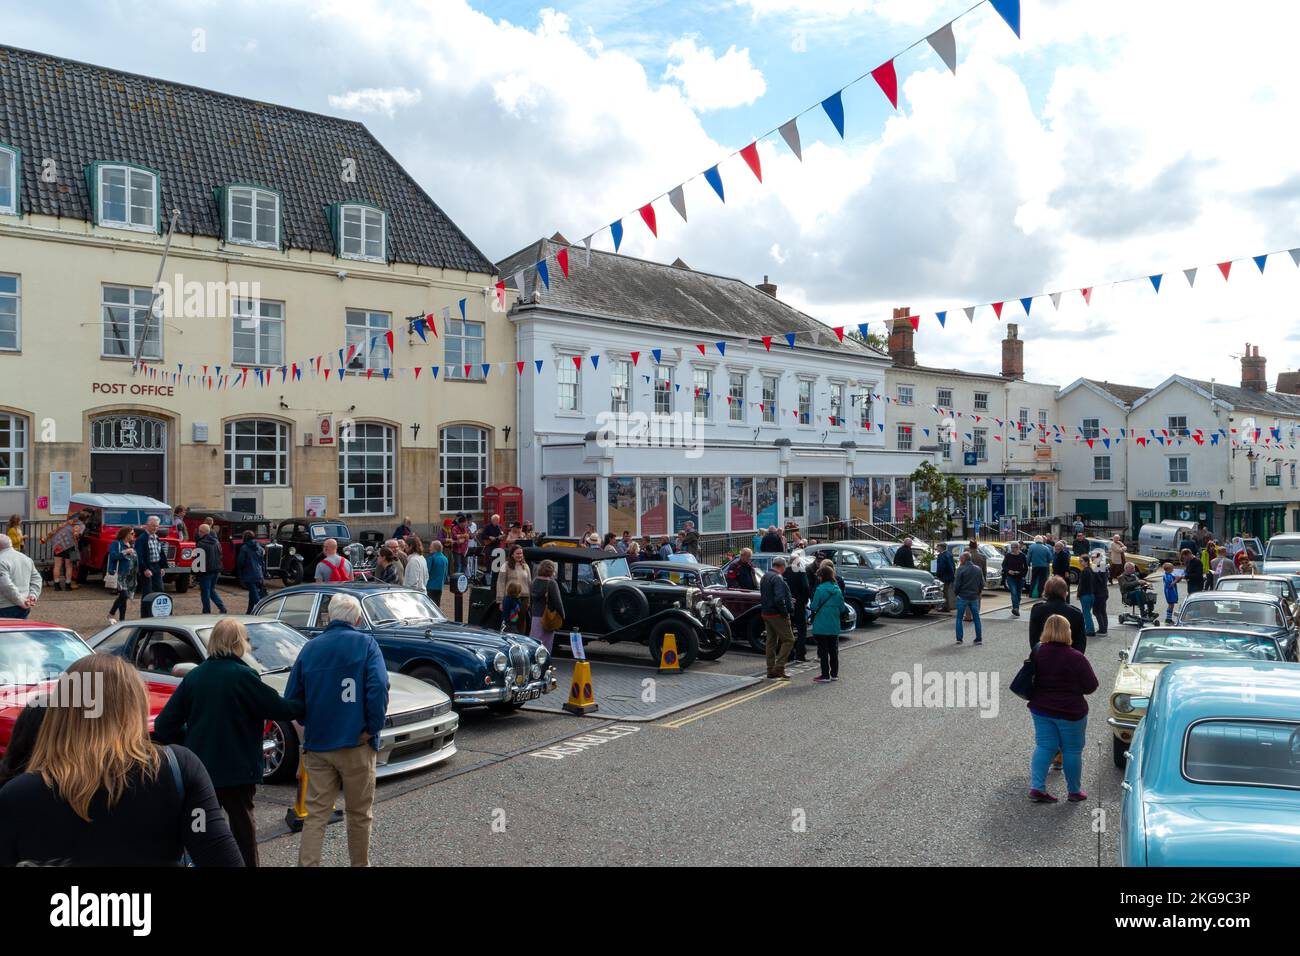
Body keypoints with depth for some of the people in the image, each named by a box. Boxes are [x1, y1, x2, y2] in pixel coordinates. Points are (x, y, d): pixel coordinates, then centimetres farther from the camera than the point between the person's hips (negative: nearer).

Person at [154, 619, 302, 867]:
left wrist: (191, 742, 12)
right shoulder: (243, 676, -14)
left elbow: (164, 726, 0)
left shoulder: (193, 676, 1)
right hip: (237, 769, -4)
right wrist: (305, 707, 7)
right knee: (242, 824, 9)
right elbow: (279, 708, -10)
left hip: (200, 768, 4)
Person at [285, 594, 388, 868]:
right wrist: (373, 727, -9)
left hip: (317, 744, 3)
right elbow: (378, 688, -17)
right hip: (356, 743, -3)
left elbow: (292, 698, 7)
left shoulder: (310, 647, 8)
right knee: (359, 814, 10)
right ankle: (360, 863, 19)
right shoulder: (365, 644, -4)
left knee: (315, 814, 7)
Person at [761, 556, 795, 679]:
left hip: (766, 613, 10)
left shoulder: (765, 577, 14)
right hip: (777, 614, -10)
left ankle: (771, 670, 17)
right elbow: (779, 598, -28)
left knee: (771, 641, 14)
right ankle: (778, 668, -9)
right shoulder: (778, 578, -17)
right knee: (788, 640, -3)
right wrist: (785, 612, -16)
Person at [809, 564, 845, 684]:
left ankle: (825, 675, 3)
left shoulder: (820, 589, -15)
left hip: (821, 626, -5)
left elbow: (814, 607, -13)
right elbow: (842, 608, 6)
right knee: (833, 650, 14)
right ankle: (834, 674, 20)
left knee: (823, 651, 1)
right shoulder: (837, 589, 2)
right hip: (834, 626, 5)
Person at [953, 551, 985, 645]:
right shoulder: (978, 569, 4)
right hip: (974, 597, 4)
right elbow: (982, 584, 8)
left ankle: (959, 638, 6)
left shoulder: (961, 569, -12)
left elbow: (957, 584, -12)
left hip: (962, 596, -4)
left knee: (959, 618, 7)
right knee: (976, 618, 10)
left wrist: (956, 592, 5)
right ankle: (979, 639, 8)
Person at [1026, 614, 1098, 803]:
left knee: (1044, 746, 9)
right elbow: (1091, 686, -10)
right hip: (1070, 712, -4)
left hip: (1040, 709, 4)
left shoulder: (1037, 654, -5)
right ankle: (1074, 791, 21)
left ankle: (1036, 787, 1)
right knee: (1072, 750, 10)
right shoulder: (1076, 658, -18)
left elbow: (1031, 680, 8)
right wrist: (1073, 687, 9)